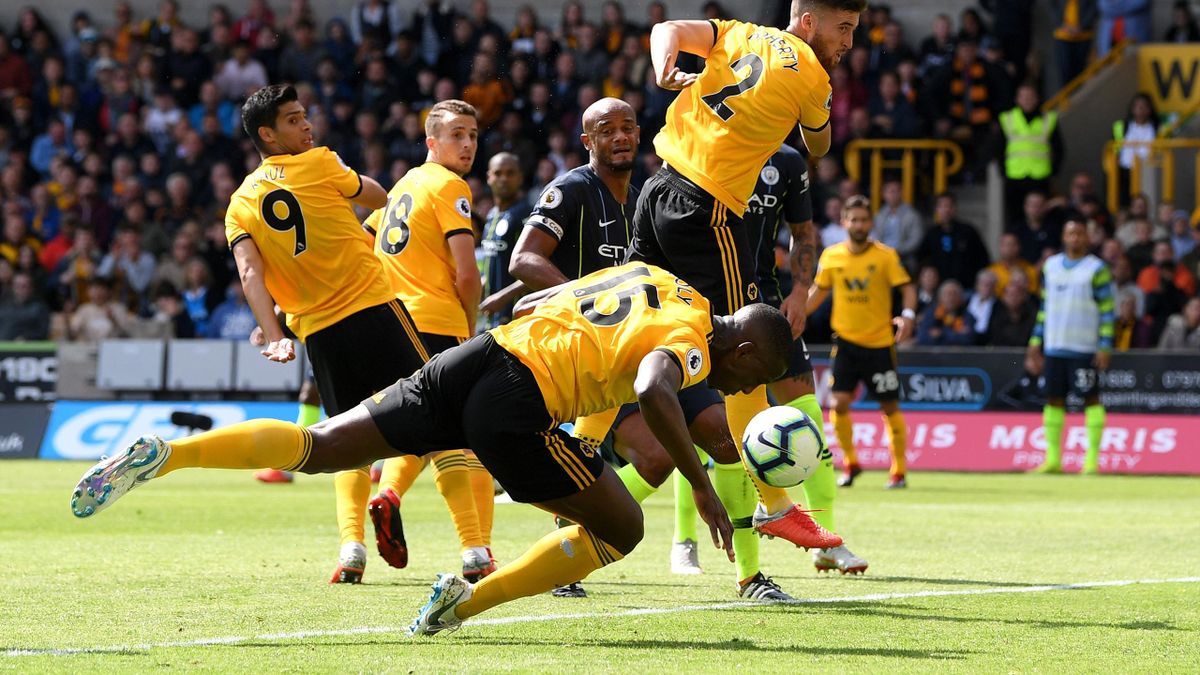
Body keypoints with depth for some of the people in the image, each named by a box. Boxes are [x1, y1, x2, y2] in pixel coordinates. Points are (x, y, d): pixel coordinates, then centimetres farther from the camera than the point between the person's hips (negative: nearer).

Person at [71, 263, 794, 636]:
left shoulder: (645, 274, 25)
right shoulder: (691, 341, 0)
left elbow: (530, 303, 32)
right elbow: (654, 392, -23)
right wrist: (702, 485, -18)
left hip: (478, 351, 7)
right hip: (516, 403, -7)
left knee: (319, 446, 7)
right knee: (622, 528, 6)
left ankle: (164, 454, -8)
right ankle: (468, 602, 3)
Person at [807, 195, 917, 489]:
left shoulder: (885, 256, -6)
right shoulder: (831, 256, 2)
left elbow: (907, 288, -7)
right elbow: (819, 291, 14)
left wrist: (908, 315, -26)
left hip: (880, 343, -2)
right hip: (846, 341, 2)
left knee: (890, 406, 1)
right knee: (839, 402, -9)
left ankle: (899, 471, 12)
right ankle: (850, 462, 10)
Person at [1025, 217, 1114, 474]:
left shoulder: (1096, 269, -2)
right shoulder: (1051, 266, 13)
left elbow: (1107, 311, -4)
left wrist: (1105, 347, -11)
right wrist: (1036, 342, 14)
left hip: (1083, 347, -5)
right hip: (1054, 347, 5)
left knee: (1091, 399, -4)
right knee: (1053, 399, 5)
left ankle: (1092, 459, -2)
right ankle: (1052, 458, 9)